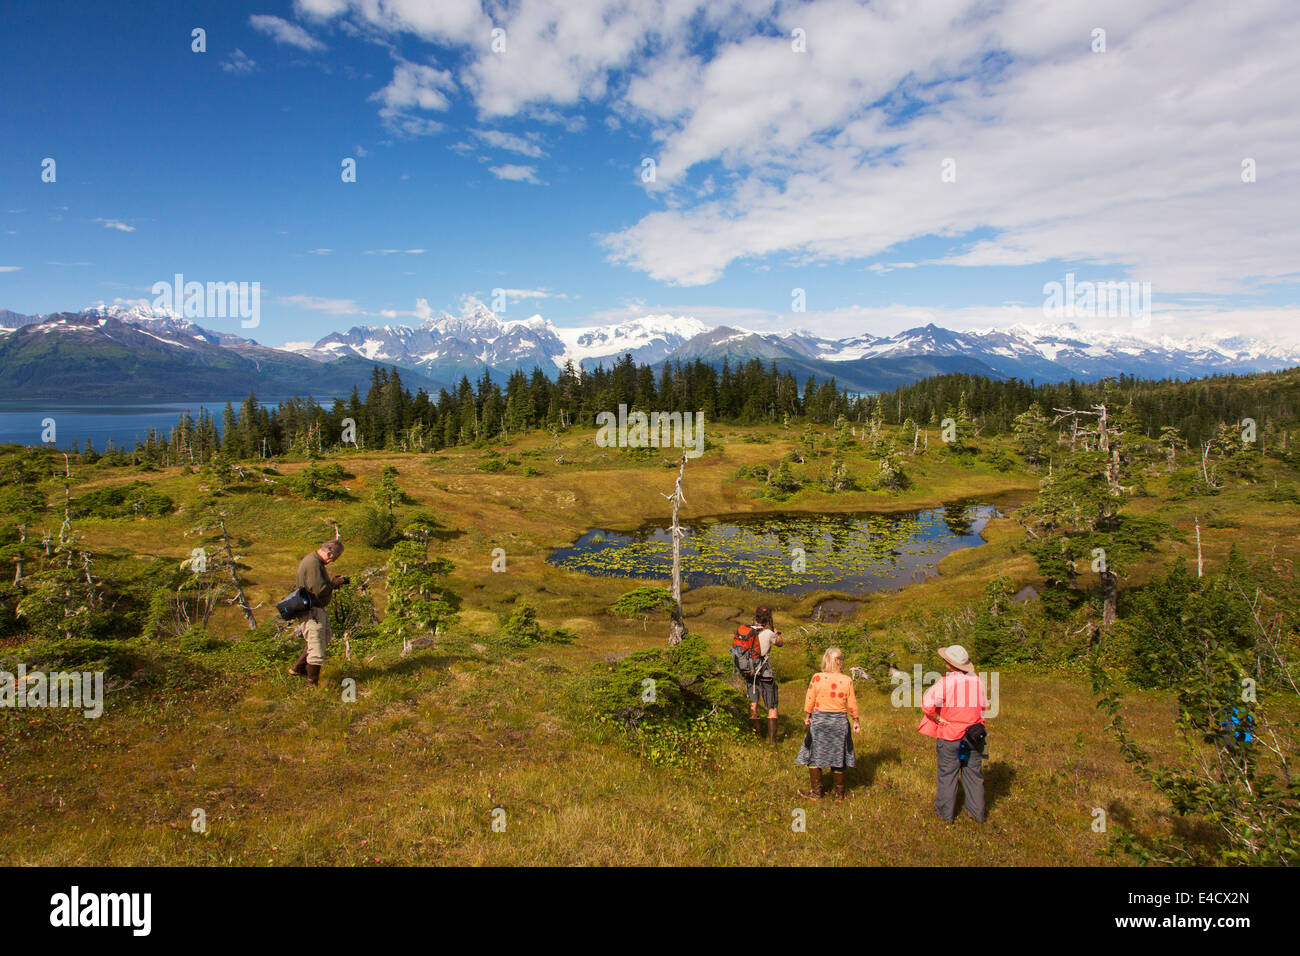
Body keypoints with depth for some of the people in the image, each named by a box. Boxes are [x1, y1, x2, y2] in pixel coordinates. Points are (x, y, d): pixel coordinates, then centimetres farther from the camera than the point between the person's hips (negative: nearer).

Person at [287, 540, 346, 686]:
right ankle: (313, 683, 10)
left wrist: (333, 582, 5)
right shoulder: (313, 564, -24)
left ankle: (297, 668, 34)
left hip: (319, 609, 11)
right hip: (312, 611, -11)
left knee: (323, 639, 24)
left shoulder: (315, 560, 11)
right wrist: (334, 583, -13)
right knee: (317, 647, -2)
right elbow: (319, 591, -29)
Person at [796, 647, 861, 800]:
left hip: (819, 720, -1)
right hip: (840, 721, 1)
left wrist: (807, 716, 11)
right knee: (838, 757, 13)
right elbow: (852, 705, -2)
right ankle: (839, 793, 22)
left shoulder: (816, 678, -11)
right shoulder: (847, 681, -9)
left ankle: (816, 791, 15)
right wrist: (856, 721, 12)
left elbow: (809, 701, -4)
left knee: (814, 755, 11)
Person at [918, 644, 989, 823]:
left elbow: (926, 704, -22)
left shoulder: (945, 682, -18)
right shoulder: (977, 681, -2)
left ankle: (946, 812, 19)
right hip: (975, 736, 4)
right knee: (973, 772, 15)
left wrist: (938, 719, -7)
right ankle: (977, 812, 23)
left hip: (950, 735, -4)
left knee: (947, 773, 9)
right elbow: (984, 706, 10)